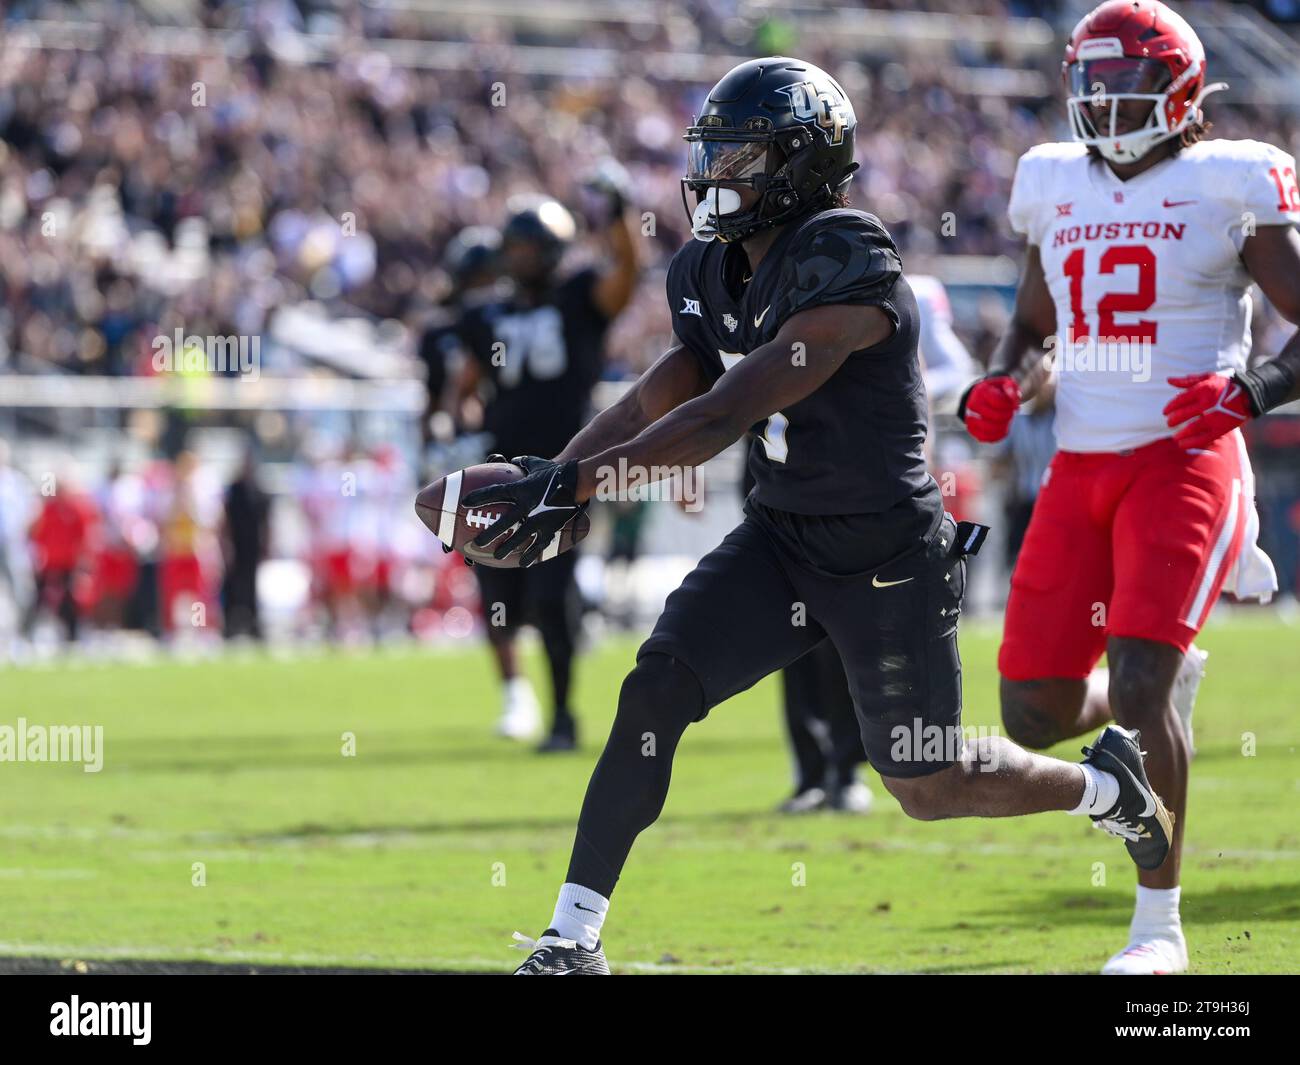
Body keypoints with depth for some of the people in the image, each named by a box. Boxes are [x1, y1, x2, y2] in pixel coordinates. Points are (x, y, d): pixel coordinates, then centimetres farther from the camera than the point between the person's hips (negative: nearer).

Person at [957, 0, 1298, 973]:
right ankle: (1169, 677, 37)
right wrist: (1002, 385, 5)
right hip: (1080, 468, 6)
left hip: (1185, 463, -6)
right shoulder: (1058, 186, 11)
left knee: (1138, 688, -19)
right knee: (1035, 717, 3)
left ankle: (1161, 924, -7)